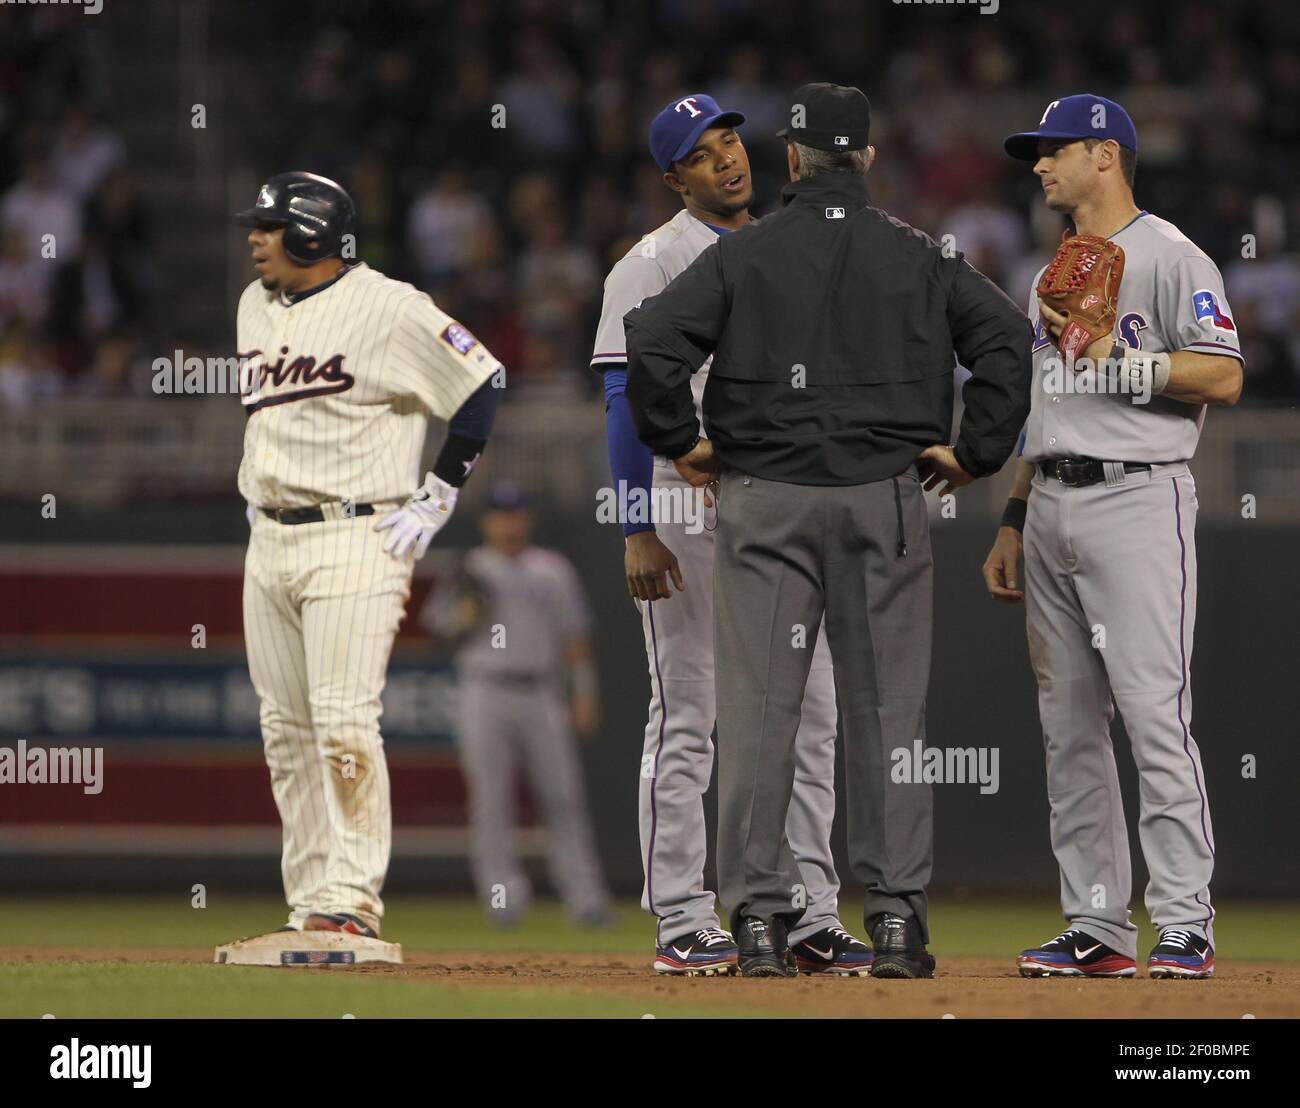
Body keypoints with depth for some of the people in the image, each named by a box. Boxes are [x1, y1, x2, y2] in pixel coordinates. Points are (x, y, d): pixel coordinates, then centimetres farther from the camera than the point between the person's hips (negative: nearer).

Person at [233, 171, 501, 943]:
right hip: (270, 542, 8)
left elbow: (481, 385, -9)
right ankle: (312, 906, 10)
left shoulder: (386, 308, -11)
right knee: (287, 732, 7)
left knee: (344, 721, -14)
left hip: (354, 539, -8)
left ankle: (352, 900, -12)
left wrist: (436, 500, -9)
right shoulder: (256, 306, 13)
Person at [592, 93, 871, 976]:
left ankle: (809, 916, 8)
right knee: (687, 720, -4)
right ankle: (682, 924, -1)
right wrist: (638, 531, -17)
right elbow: (628, 401, -9)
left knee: (808, 718, 4)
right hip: (689, 517, -6)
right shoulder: (654, 266, -3)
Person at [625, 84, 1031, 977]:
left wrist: (682, 442, 1)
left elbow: (650, 343, -10)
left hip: (763, 501, -1)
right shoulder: (919, 257, 5)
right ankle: (897, 916, 2)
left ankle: (759, 914, -2)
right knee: (889, 705, 4)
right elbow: (1007, 338, -4)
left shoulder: (742, 256, 1)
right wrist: (975, 452, 1)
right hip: (886, 500, 1)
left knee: (759, 705, 1)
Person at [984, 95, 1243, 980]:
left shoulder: (1168, 258, -4)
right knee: (1069, 725, 6)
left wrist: (1117, 357, -19)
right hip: (1052, 506, 9)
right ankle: (1097, 928, 8)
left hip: (1137, 498, -9)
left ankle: (1185, 923, -14)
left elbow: (1223, 376, -14)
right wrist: (1013, 522, 20)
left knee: (1155, 715, -14)